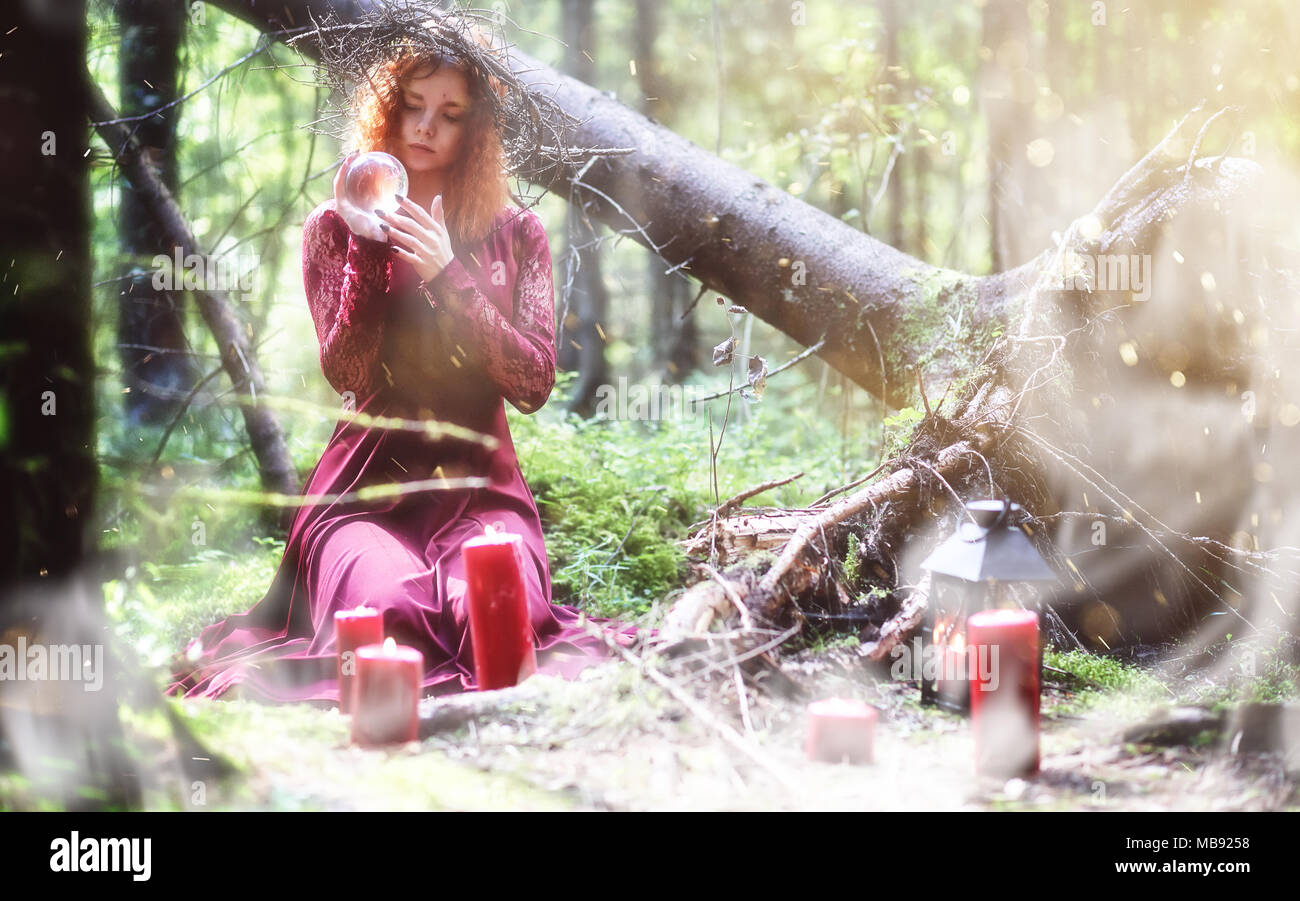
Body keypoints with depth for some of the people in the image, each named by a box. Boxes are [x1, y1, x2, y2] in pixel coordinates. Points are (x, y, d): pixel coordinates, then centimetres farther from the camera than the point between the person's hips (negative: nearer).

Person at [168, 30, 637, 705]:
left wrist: (449, 277, -13)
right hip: (366, 486, -1)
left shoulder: (514, 232, 10)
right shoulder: (334, 228, 8)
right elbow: (345, 375, -6)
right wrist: (368, 246, -14)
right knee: (391, 613, -33)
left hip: (479, 483, 1)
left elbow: (534, 384, -3)